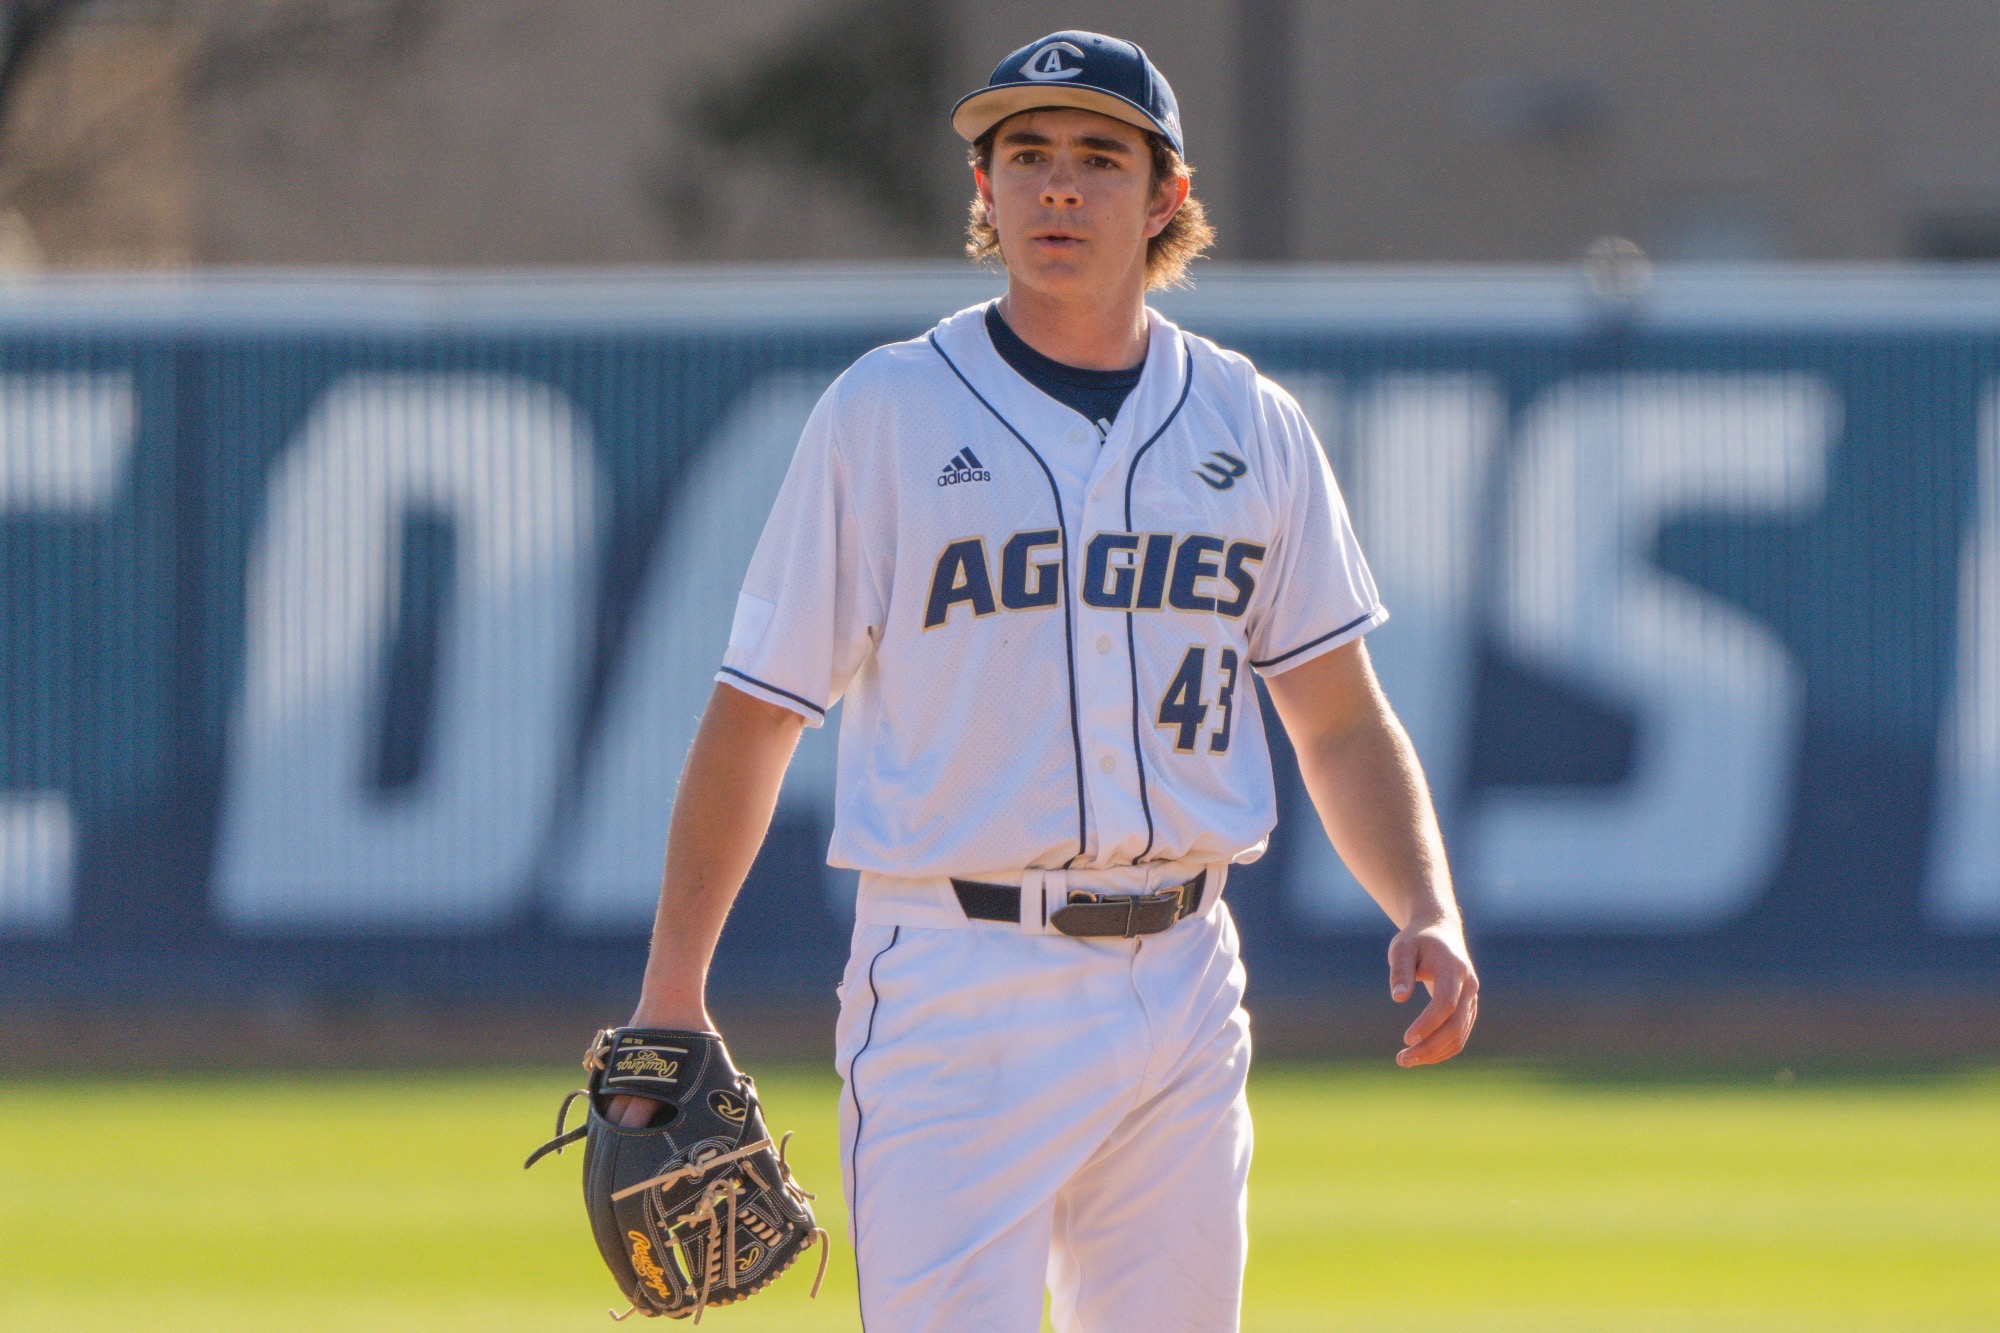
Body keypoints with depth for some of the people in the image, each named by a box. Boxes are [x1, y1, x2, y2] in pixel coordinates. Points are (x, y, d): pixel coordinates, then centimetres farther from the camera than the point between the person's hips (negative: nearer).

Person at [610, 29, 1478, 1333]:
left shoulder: (1250, 426, 9)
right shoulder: (888, 412, -1)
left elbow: (1342, 721, 11)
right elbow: (757, 710, 0)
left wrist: (1429, 915, -6)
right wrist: (671, 992, -5)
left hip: (1183, 978, 4)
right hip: (960, 999, -4)